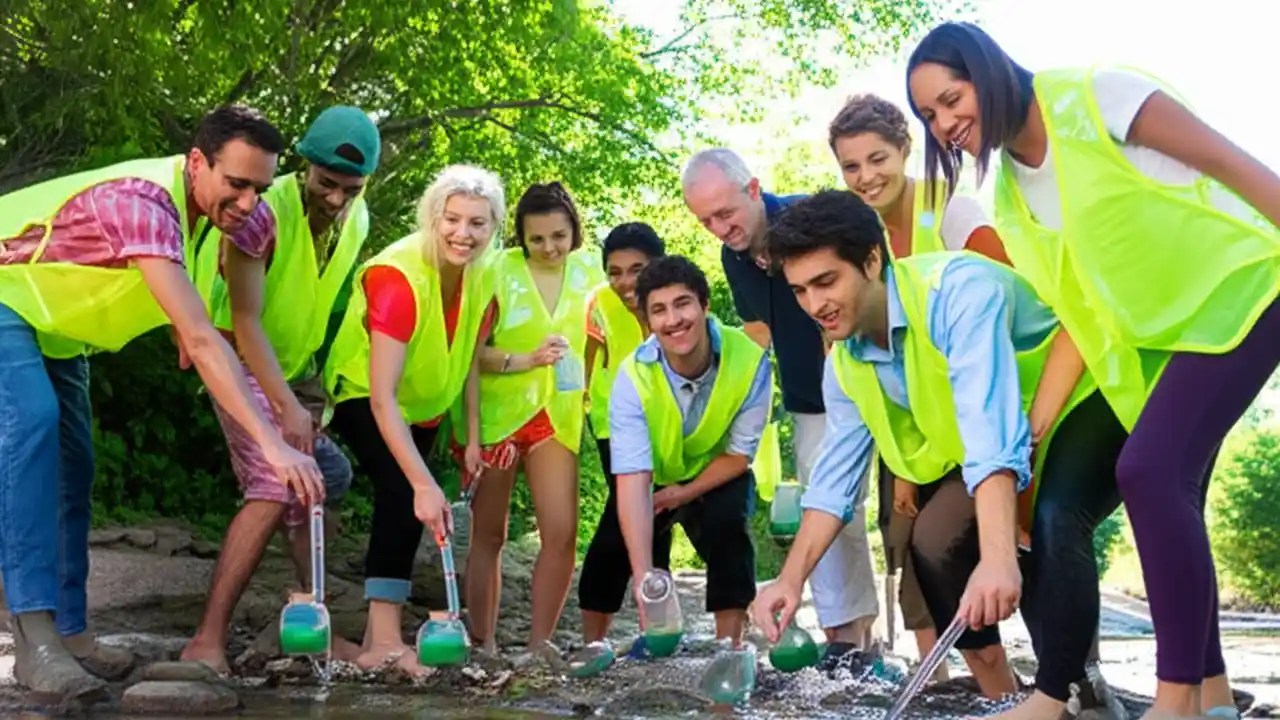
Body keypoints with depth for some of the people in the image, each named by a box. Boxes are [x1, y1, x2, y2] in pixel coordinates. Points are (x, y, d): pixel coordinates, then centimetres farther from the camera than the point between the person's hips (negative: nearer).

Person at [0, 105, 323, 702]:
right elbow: (201, 340, -44)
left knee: (72, 464, 4)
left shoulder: (193, 199, -7)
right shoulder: (143, 202, -36)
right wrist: (272, 444, -48)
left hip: (55, 324, 10)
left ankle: (70, 631, 8)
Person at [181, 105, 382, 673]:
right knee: (276, 488, -21)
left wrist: (316, 391, 7)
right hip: (244, 362, -8)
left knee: (315, 489, 8)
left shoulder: (357, 219, -4)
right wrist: (287, 407, -38)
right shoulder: (265, 212, -28)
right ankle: (207, 640, -18)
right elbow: (245, 322, -30)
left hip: (299, 366, 8)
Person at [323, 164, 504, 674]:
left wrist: (472, 439, -3)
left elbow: (470, 362, 0)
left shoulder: (480, 280, -14)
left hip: (425, 406, 8)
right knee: (402, 493, -28)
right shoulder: (397, 276, -36)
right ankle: (383, 639, -28)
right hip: (361, 396, -8)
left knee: (407, 502, 13)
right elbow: (382, 396, -41)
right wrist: (424, 484, -48)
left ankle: (379, 633, 27)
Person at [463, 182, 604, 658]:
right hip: (497, 413, -3)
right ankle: (483, 644, 14)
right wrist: (523, 360, -25)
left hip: (556, 416, 3)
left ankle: (539, 642, 6)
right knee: (489, 534, 5)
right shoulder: (498, 271, -10)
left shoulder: (588, 273, 2)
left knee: (562, 533, -6)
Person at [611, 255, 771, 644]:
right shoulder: (633, 377, -31)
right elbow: (632, 480, -39)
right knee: (613, 541, -19)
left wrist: (683, 494, -20)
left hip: (718, 477, 0)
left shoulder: (750, 362, -30)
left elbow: (739, 455, -14)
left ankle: (728, 645, -18)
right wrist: (643, 579, -47)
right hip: (653, 478, 1)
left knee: (727, 523, -29)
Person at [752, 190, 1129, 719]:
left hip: (1085, 404, -8)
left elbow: (992, 430, -41)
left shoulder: (958, 288, -31)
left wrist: (998, 558, -50)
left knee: (1052, 522, -33)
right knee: (933, 539, -8)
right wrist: (791, 580, -10)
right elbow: (833, 479, 1)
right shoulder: (845, 364, -5)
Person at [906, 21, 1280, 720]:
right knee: (1166, 488, 3)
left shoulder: (1095, 98, -13)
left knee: (1149, 470, -21)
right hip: (1160, 335, 8)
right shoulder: (1010, 196, 7)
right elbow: (1077, 308, 9)